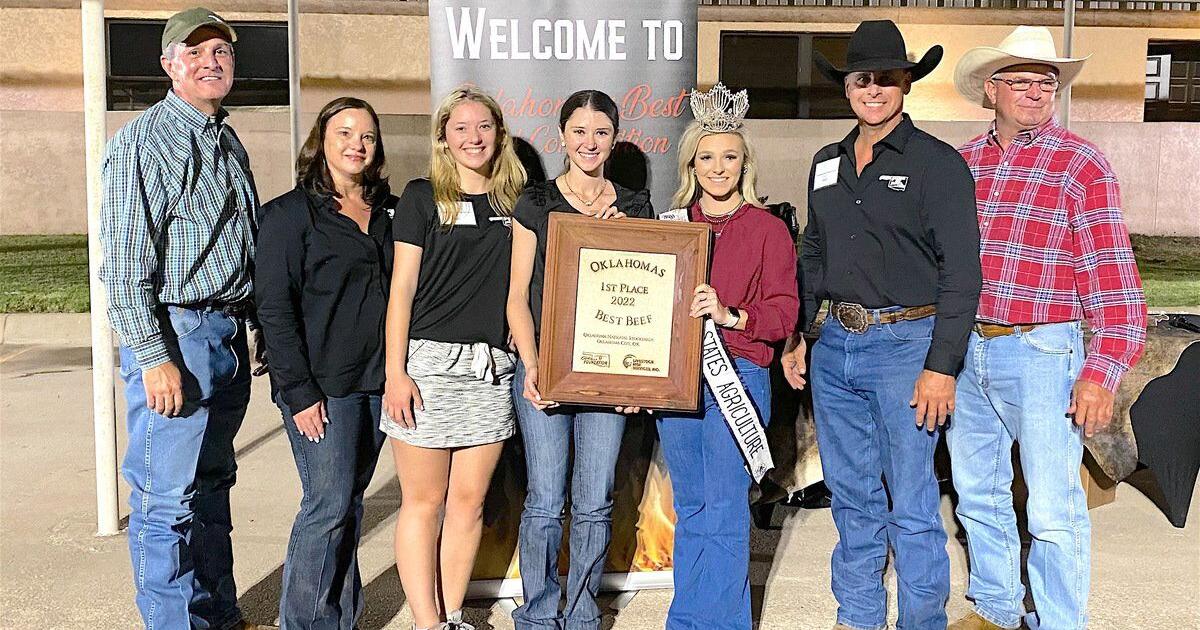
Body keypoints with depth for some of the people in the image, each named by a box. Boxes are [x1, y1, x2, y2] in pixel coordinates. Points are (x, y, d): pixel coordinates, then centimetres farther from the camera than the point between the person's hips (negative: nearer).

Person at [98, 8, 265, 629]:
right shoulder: (143, 141, -9)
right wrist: (154, 357, -20)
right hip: (176, 334, -8)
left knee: (212, 485, 17)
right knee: (168, 498, -2)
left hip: (230, 334, 8)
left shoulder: (229, 141, 16)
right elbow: (125, 259, -15)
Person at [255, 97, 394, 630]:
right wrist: (300, 392, -15)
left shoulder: (390, 212, 12)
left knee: (350, 500, 12)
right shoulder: (291, 213, -4)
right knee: (329, 503, -6)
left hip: (378, 381, 5)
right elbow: (274, 308, -9)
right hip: (322, 386, -5)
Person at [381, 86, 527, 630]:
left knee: (468, 502, 8)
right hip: (427, 361, -3)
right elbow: (402, 288, -2)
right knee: (423, 502, 1)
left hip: (490, 367, 4)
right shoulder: (422, 197, 2)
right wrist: (395, 373, -9)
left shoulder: (513, 202, 14)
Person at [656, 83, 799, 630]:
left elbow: (783, 312, -6)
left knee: (724, 511, -6)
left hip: (738, 375, -4)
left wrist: (729, 315, -20)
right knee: (689, 510, 11)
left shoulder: (768, 228, 1)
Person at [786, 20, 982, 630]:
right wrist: (795, 336, 16)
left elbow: (961, 273, -10)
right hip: (835, 345, 6)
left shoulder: (938, 163, -6)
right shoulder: (826, 164, 13)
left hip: (905, 345, -6)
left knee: (911, 504, 1)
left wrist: (941, 367, -15)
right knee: (851, 494, 15)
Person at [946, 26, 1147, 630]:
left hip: (1040, 353, -5)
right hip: (965, 348, 5)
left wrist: (1101, 373, -17)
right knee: (977, 492, 17)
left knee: (1053, 511, -2)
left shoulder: (1080, 164, -6)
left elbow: (1111, 273, -10)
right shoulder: (963, 162, 8)